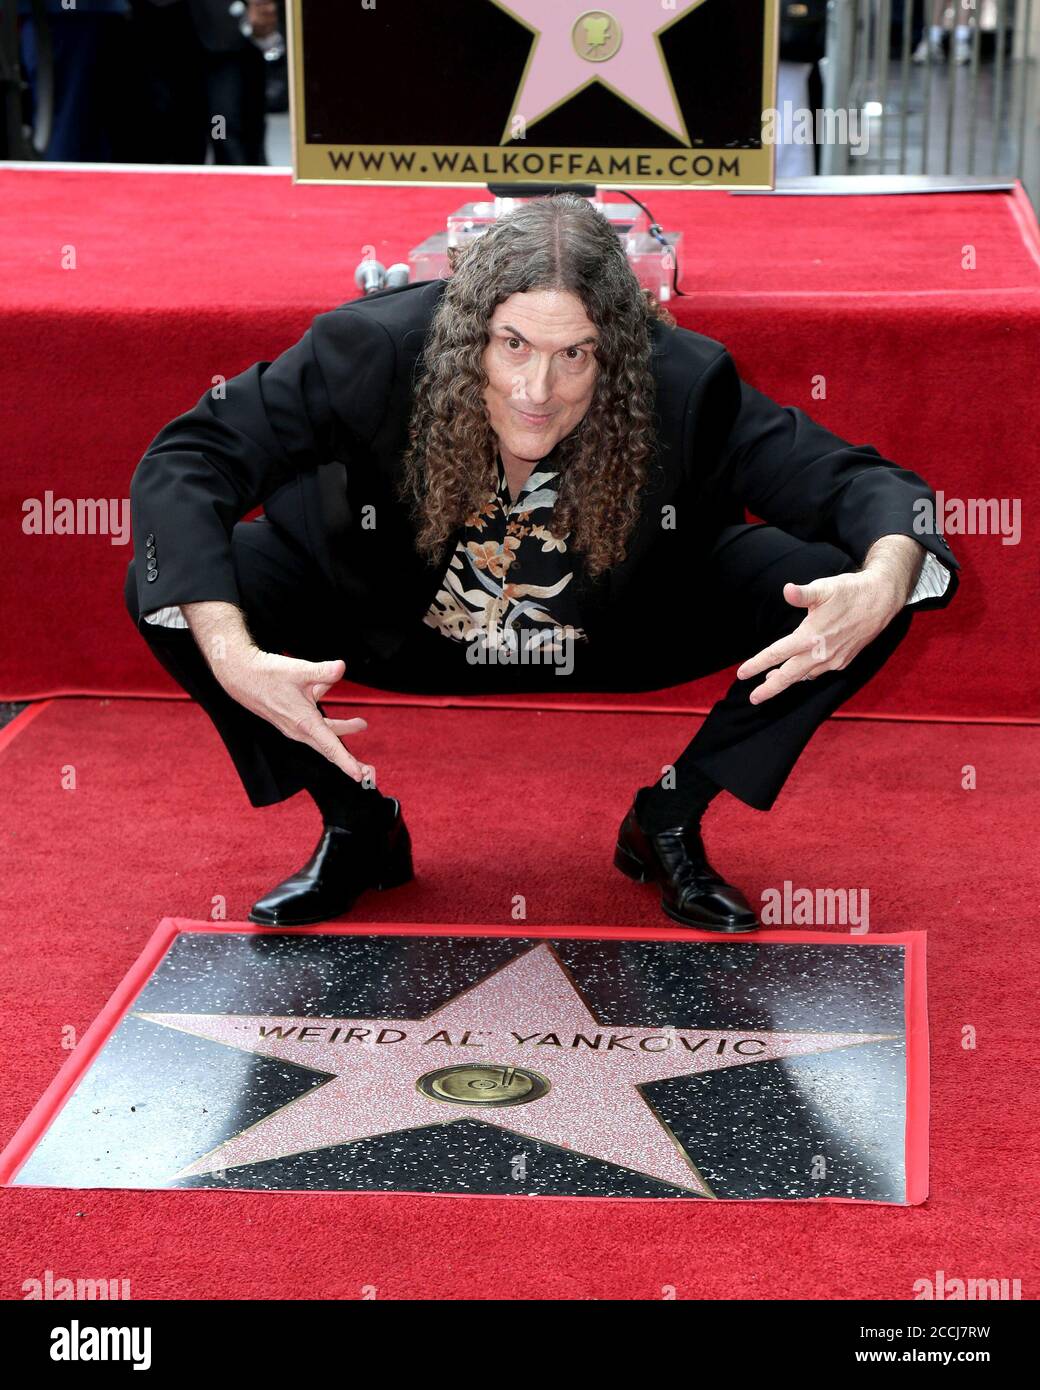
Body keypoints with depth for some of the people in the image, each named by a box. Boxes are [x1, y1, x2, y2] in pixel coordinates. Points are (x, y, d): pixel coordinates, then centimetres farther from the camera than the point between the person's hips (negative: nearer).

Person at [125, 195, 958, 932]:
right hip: (399, 627, 0)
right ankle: (358, 830, 4)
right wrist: (226, 652, -45)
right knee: (167, 586, -23)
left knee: (845, 580, -23)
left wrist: (884, 584, -48)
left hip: (623, 636, 0)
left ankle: (668, 823, 4)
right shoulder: (377, 349, -32)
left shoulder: (683, 385, -29)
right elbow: (185, 460, -29)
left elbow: (849, 477, -23)